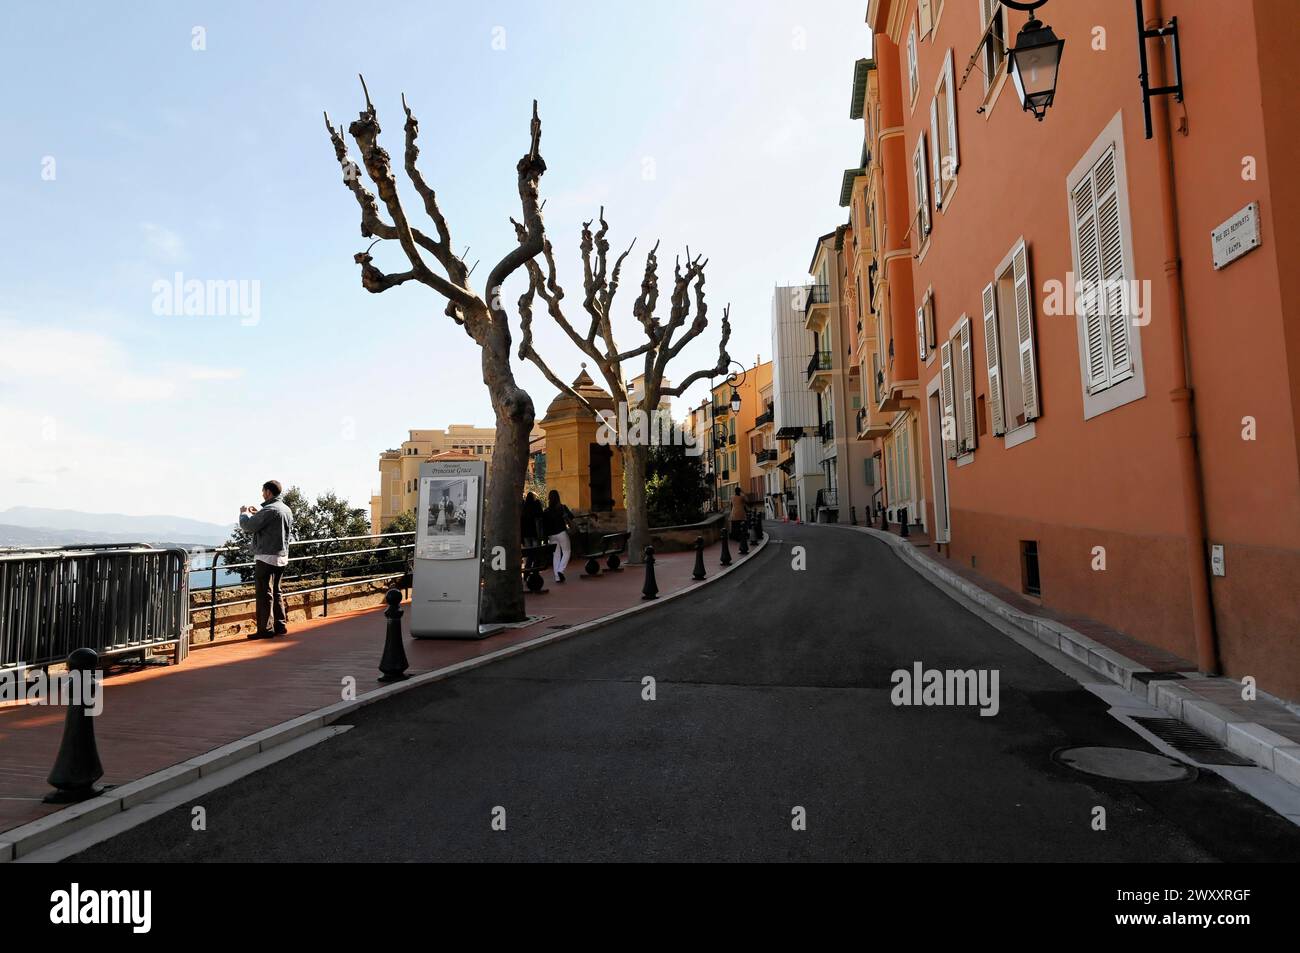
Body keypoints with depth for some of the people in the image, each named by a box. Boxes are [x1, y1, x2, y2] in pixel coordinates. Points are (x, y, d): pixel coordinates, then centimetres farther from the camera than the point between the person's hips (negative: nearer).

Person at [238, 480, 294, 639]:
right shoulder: (287, 510, 11)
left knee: (264, 593, -2)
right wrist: (257, 514, 20)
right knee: (276, 592, 17)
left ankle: (266, 629, 1)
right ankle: (280, 625, 20)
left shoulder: (269, 510, -18)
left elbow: (248, 526, -14)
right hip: (282, 556, 9)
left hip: (266, 558, -9)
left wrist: (244, 513, 6)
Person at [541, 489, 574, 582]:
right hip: (562, 533, -3)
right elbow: (571, 517, -7)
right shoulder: (562, 507, -5)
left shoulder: (546, 511, 3)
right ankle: (560, 570, -12)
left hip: (552, 535, 3)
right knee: (566, 552, 8)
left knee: (556, 554, 10)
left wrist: (546, 535, 11)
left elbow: (544, 525, 3)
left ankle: (557, 577, 8)